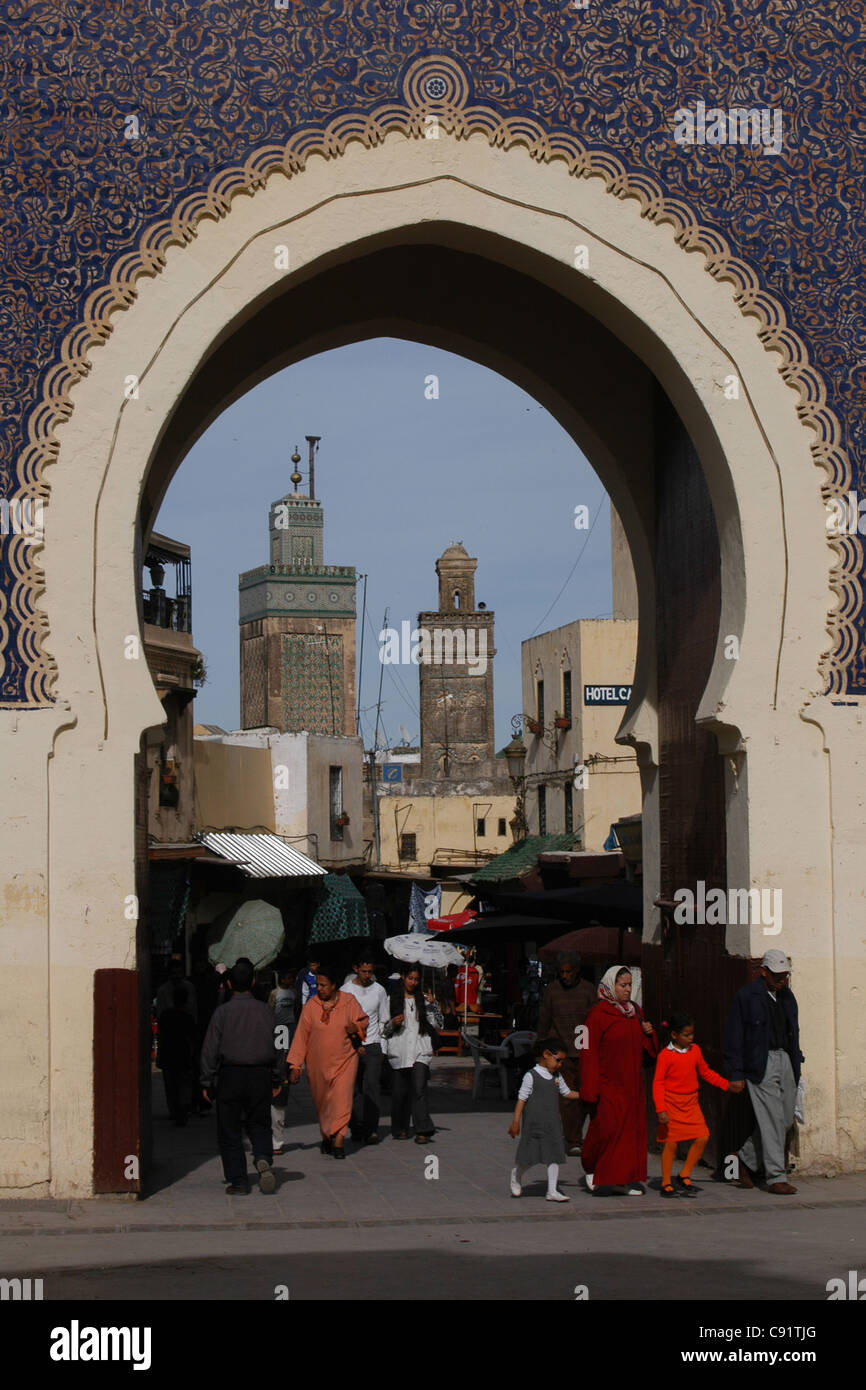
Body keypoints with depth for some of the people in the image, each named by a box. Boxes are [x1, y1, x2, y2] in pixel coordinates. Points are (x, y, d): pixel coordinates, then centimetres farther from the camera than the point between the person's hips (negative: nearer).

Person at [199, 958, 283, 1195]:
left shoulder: (222, 1012, -6)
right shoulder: (265, 1011, 1)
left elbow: (210, 1049, -5)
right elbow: (273, 1047, 6)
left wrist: (207, 1082, 1)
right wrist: (275, 1079, 14)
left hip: (230, 1075, -2)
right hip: (260, 1074, 2)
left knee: (230, 1131, 6)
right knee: (259, 1124, 14)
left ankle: (238, 1181, 3)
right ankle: (263, 1159, -14)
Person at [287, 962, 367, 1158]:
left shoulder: (349, 1002, -5)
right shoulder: (311, 1005, -5)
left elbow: (363, 1021, 9)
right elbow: (301, 1036, -4)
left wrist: (356, 1027, -16)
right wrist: (295, 1065, -6)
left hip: (344, 1061, -1)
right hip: (317, 1064, 1)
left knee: (342, 1100, -12)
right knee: (322, 1103, 11)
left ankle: (338, 1141, -13)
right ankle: (326, 1137, 30)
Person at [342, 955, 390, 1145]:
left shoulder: (379, 990, 9)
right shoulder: (345, 991, 2)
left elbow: (384, 1020, 17)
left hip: (372, 1046, 0)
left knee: (371, 1086, -12)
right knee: (354, 1089, 1)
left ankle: (371, 1129, -16)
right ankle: (356, 1128, 9)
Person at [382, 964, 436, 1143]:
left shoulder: (423, 1000, 13)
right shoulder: (392, 1000, 9)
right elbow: (385, 1029, 10)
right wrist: (393, 1023, -10)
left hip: (420, 1051, 0)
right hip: (399, 1051, 0)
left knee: (419, 1088, -14)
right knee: (399, 1092, 1)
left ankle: (423, 1131, -18)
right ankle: (400, 1129, 16)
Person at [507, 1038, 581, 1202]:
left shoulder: (557, 1077, 11)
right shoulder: (531, 1076, -9)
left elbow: (567, 1093, 24)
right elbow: (521, 1099, -9)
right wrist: (515, 1122, -12)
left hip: (553, 1124, 6)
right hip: (534, 1124, -6)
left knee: (553, 1155, 1)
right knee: (530, 1157, 0)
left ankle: (552, 1190, 4)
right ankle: (517, 1174, 31)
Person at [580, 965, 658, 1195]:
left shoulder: (635, 1012, 12)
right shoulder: (598, 1014, -9)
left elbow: (646, 1048, 23)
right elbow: (590, 1052, -12)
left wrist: (649, 1033, 0)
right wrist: (590, 1088, -16)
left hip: (631, 1082, 6)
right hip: (607, 1083, -6)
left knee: (633, 1128, 3)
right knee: (607, 1126, -11)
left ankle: (631, 1178, 8)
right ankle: (591, 1167, 13)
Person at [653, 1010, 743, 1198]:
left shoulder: (695, 1050, 8)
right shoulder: (665, 1055, -9)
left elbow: (706, 1072, 21)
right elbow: (658, 1083, -10)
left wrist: (727, 1084, 15)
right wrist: (661, 1110, -17)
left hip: (690, 1103, 5)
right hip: (671, 1104, -5)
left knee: (702, 1138, -4)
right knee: (671, 1143, -3)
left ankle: (684, 1176, 11)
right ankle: (666, 1184, 9)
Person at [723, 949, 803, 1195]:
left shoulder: (787, 996, 14)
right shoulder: (746, 996, -5)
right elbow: (734, 1037, -5)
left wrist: (796, 1064, 16)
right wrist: (737, 1074, -8)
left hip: (786, 1062, 7)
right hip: (761, 1064, -7)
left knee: (785, 1120, 7)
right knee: (772, 1121, -9)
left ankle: (746, 1161, 23)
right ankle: (776, 1178, -4)